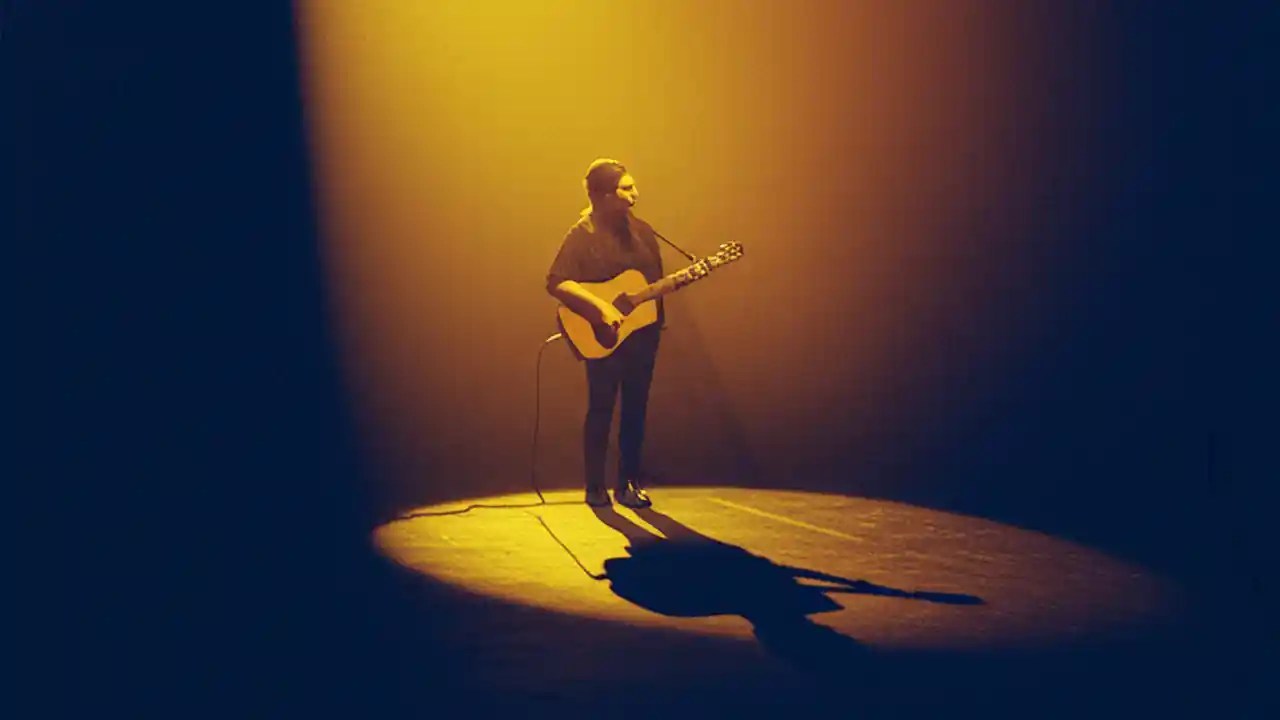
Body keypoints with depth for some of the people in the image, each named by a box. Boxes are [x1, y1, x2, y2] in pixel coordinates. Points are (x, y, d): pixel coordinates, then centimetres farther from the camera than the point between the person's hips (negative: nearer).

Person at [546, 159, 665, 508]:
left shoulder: (642, 230, 10)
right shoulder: (582, 235, -10)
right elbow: (556, 282, -19)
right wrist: (600, 305, -25)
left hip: (643, 332, 6)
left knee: (636, 408, 9)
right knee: (601, 408, -3)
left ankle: (628, 483, 19)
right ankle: (595, 488, 8)